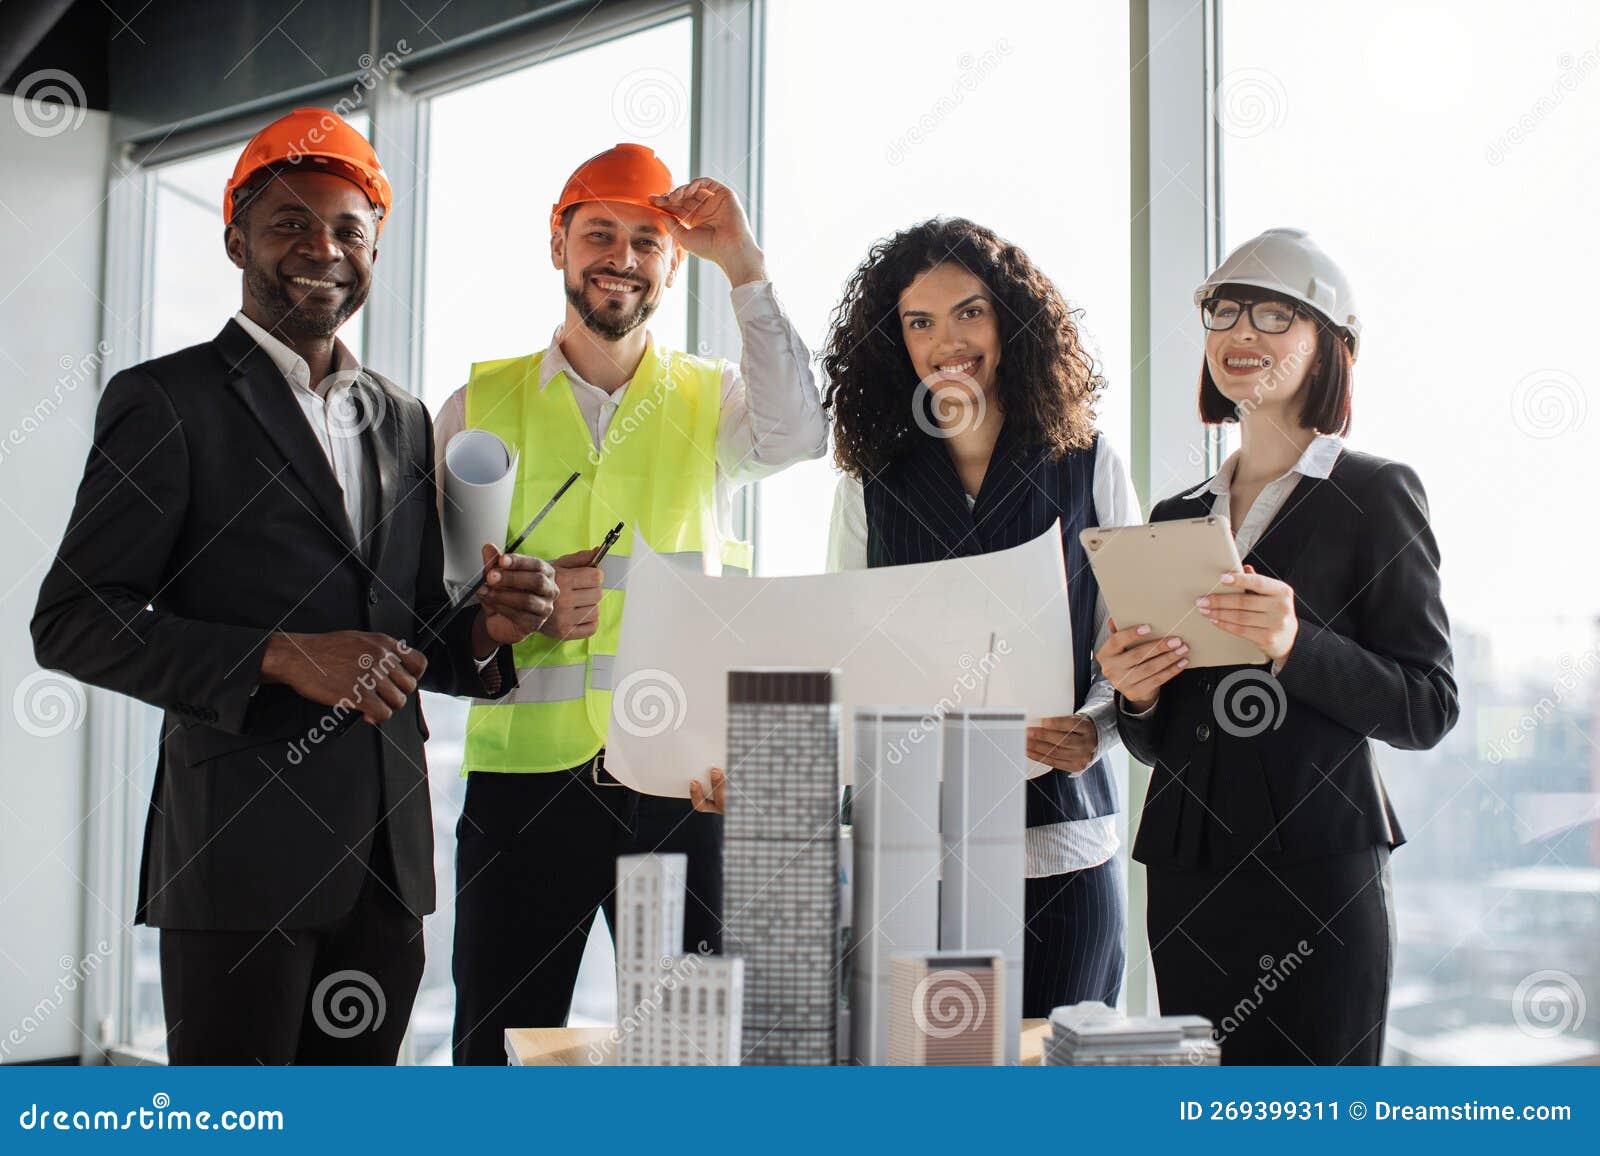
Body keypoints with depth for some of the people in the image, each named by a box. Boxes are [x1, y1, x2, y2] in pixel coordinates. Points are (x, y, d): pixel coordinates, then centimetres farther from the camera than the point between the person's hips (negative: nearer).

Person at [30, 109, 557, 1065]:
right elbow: (72, 622, -8)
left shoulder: (405, 420, 17)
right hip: (241, 852, -6)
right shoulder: (166, 402, -2)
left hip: (387, 859, 6)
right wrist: (280, 656, -18)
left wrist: (486, 632, -3)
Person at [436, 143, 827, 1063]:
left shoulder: (711, 400, 9)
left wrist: (743, 265, -16)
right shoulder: (481, 406, 10)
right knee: (499, 1046, 4)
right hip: (527, 771, 0)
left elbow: (796, 435, -14)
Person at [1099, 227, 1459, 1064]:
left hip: (1316, 869, -4)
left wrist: (1296, 646, -21)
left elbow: (1429, 708, -7)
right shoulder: (1177, 516, 15)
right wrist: (1136, 698, -4)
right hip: (1187, 876, 5)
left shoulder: (1375, 495, 0)